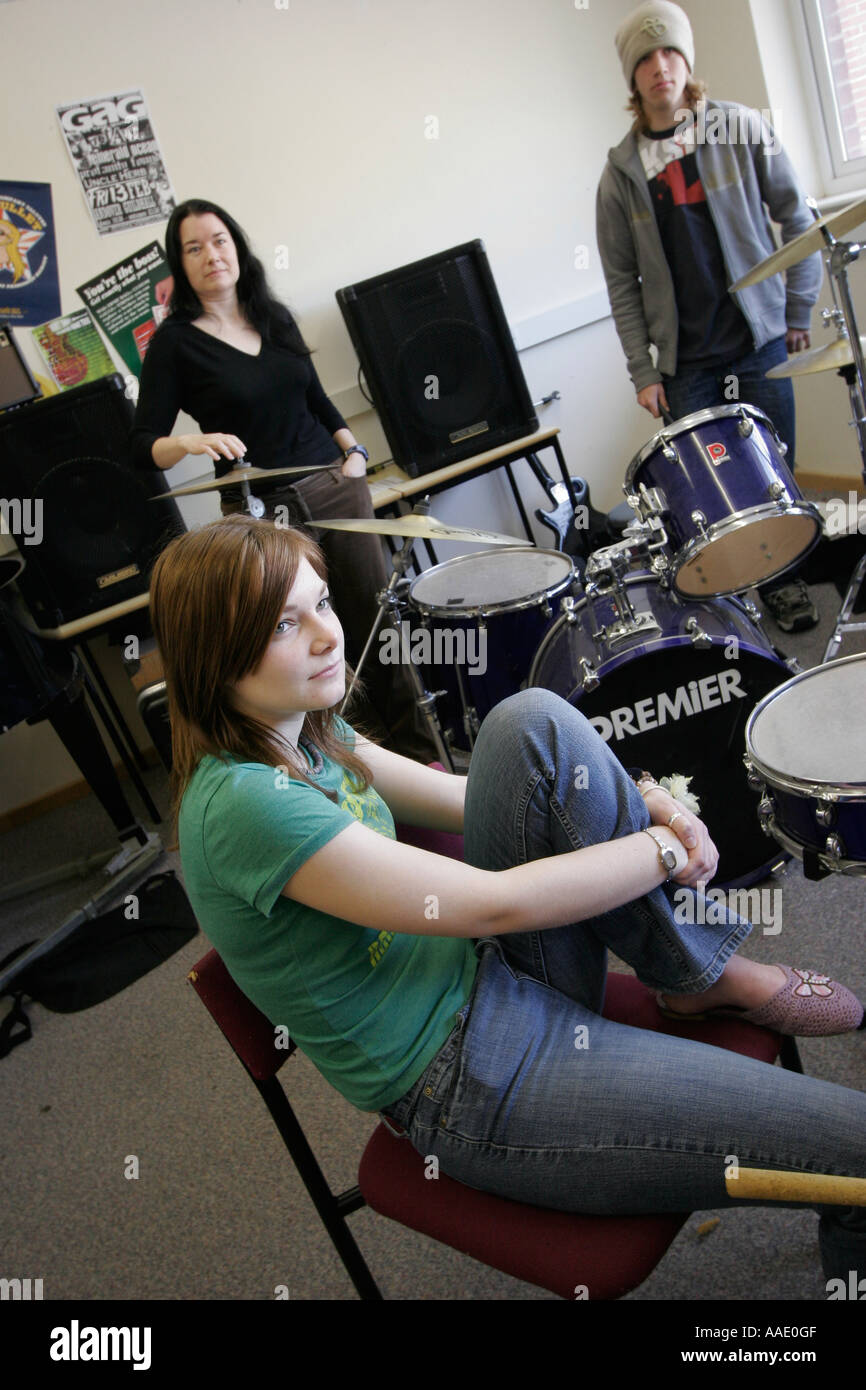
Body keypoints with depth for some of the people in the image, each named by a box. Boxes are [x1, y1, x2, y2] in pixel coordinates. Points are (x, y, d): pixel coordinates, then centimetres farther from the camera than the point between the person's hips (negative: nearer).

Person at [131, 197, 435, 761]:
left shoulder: (275, 316, 11)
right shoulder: (175, 341, -4)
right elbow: (144, 445, -8)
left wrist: (353, 448, 7)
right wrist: (188, 442, -28)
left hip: (336, 485, 5)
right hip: (263, 513, -4)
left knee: (375, 614, 8)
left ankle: (417, 743, 22)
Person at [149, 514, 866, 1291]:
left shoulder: (305, 732, 3)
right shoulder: (241, 803, -26)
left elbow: (469, 799, 6)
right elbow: (495, 904, -25)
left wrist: (636, 800, -9)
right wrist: (667, 849, -12)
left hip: (498, 976, 9)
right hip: (472, 1090, -9)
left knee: (533, 723, -11)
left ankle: (704, 971, 3)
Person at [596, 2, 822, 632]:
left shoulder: (742, 129, 2)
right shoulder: (622, 171, 3)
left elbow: (797, 218, 6)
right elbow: (622, 280, 3)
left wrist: (799, 313, 3)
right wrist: (643, 371, -2)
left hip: (759, 337, 0)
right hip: (686, 359, 0)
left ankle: (784, 579, 23)